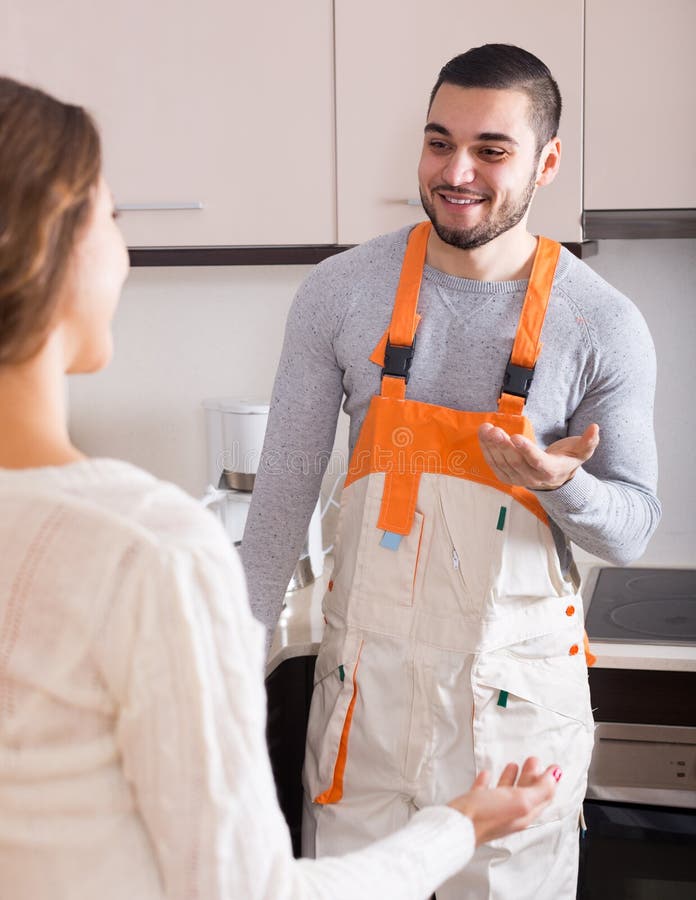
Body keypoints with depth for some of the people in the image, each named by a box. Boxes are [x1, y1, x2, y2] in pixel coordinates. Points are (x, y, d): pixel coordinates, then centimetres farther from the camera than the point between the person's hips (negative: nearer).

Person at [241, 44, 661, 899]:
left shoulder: (604, 327, -9)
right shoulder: (341, 291, -6)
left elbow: (632, 528, -2)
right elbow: (286, 483, -1)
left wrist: (562, 483, -25)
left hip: (515, 682, -1)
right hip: (366, 668, 1)